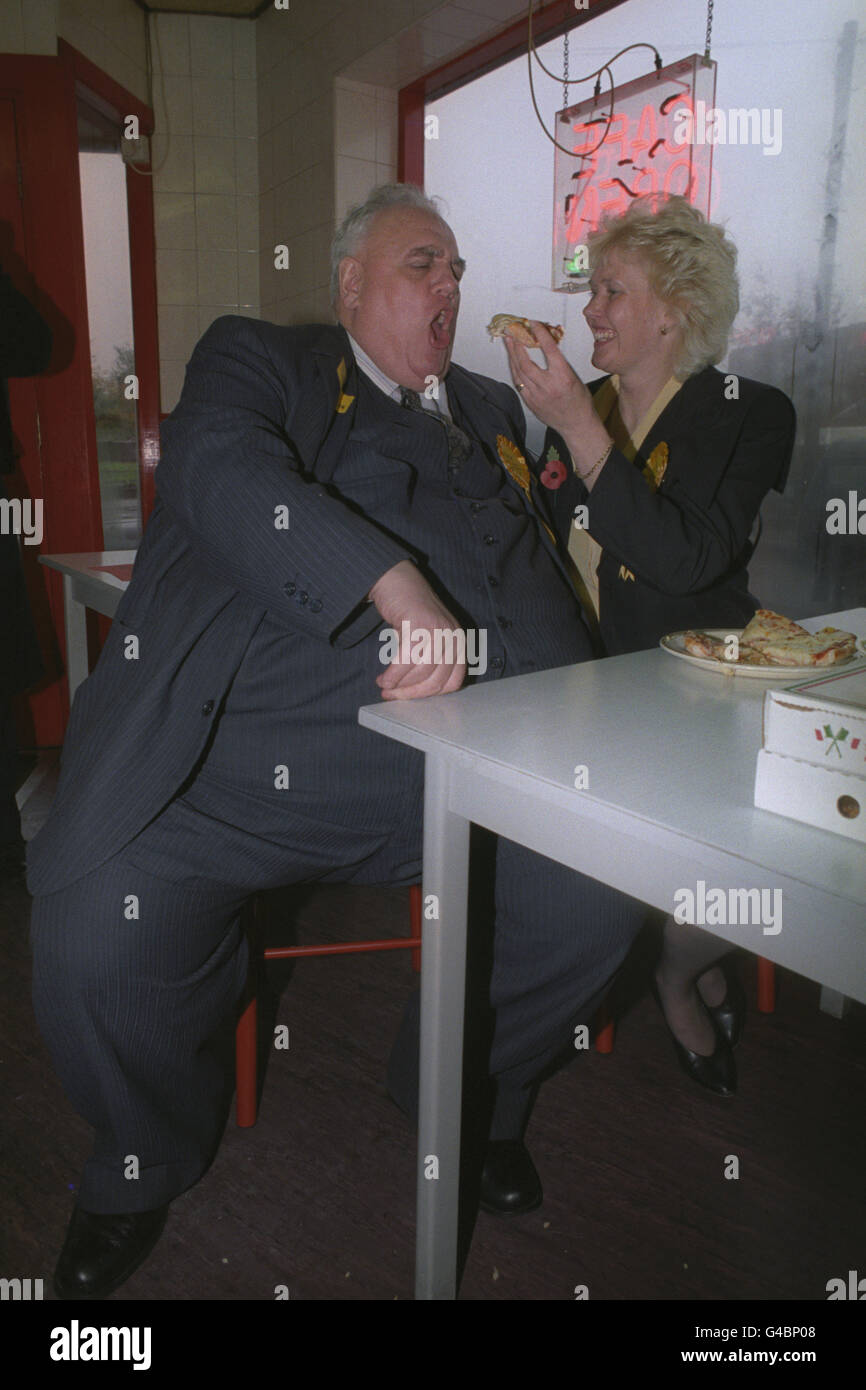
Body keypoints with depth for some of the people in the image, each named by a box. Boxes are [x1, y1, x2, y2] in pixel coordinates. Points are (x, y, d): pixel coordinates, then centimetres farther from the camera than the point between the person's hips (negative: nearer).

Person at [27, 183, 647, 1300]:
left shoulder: (489, 410, 30)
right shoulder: (257, 359, 13)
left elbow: (536, 568, 25)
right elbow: (221, 468, -11)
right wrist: (401, 587, -24)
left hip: (447, 758, 4)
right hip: (235, 756, -3)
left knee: (605, 880, -17)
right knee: (94, 937, -23)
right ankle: (146, 1168, 14)